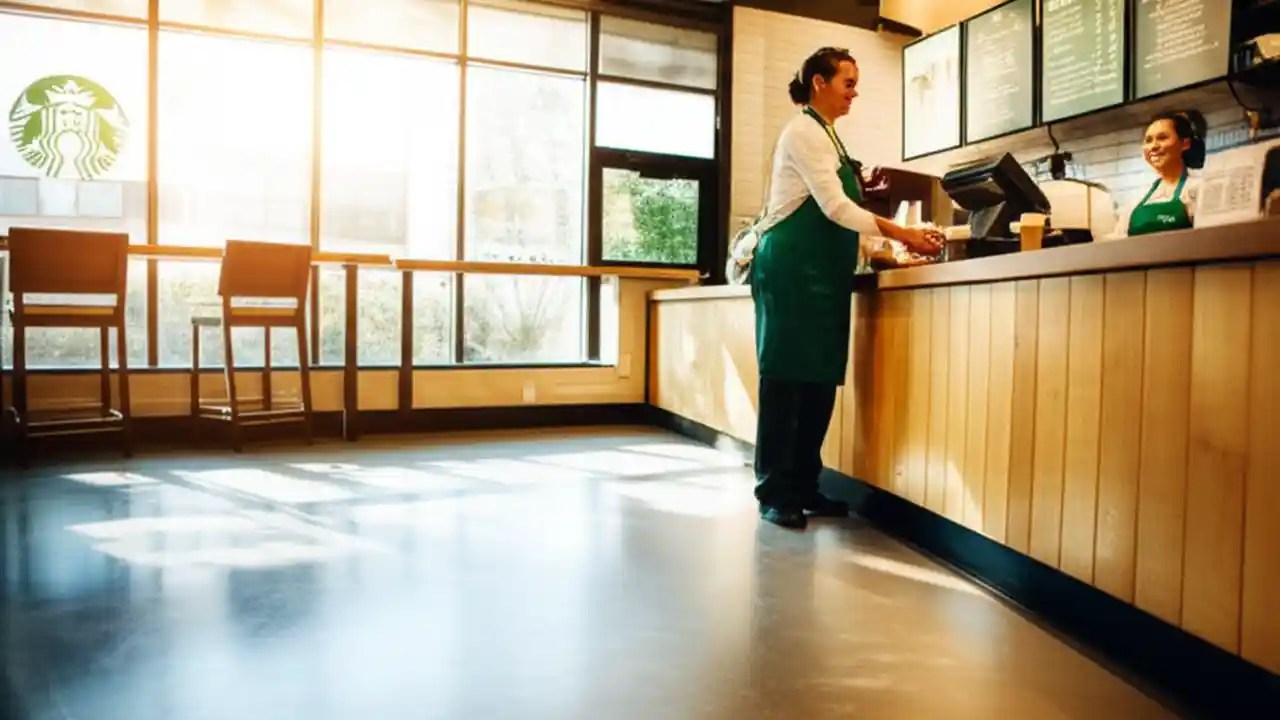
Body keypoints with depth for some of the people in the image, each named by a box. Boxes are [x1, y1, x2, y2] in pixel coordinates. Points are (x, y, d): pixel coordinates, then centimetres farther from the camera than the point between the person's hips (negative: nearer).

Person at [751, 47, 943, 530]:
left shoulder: (826, 134, 21)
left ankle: (803, 486, 15)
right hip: (793, 269, -9)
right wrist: (901, 234, -18)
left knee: (819, 380, 7)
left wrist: (881, 248, 14)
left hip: (819, 272, 9)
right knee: (786, 379, -7)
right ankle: (774, 492, 0)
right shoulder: (804, 131, -7)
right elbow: (834, 206, -16)